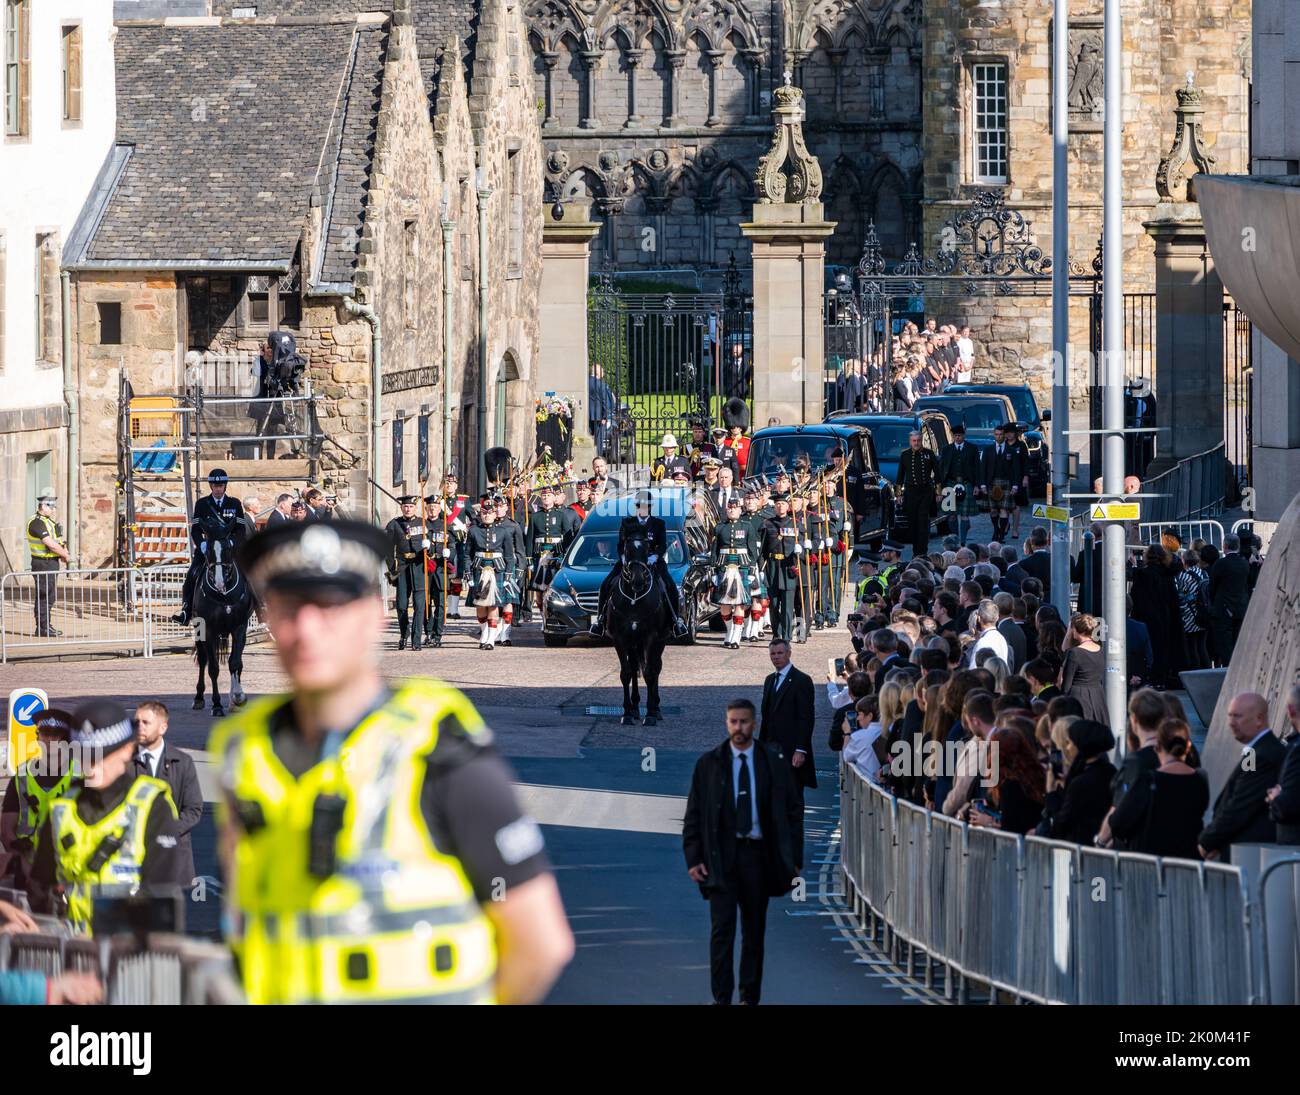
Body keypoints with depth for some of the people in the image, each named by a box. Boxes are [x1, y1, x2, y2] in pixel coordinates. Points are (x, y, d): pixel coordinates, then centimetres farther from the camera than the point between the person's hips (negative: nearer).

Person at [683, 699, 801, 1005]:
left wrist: (794, 858, -1)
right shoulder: (709, 764, 3)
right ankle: (721, 998, -8)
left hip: (758, 854, 1)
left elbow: (793, 811, 6)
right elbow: (693, 815, 5)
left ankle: (750, 997, 16)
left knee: (755, 931, 7)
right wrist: (693, 858, -4)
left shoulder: (774, 763, 4)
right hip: (721, 856, -1)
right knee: (722, 929, -8)